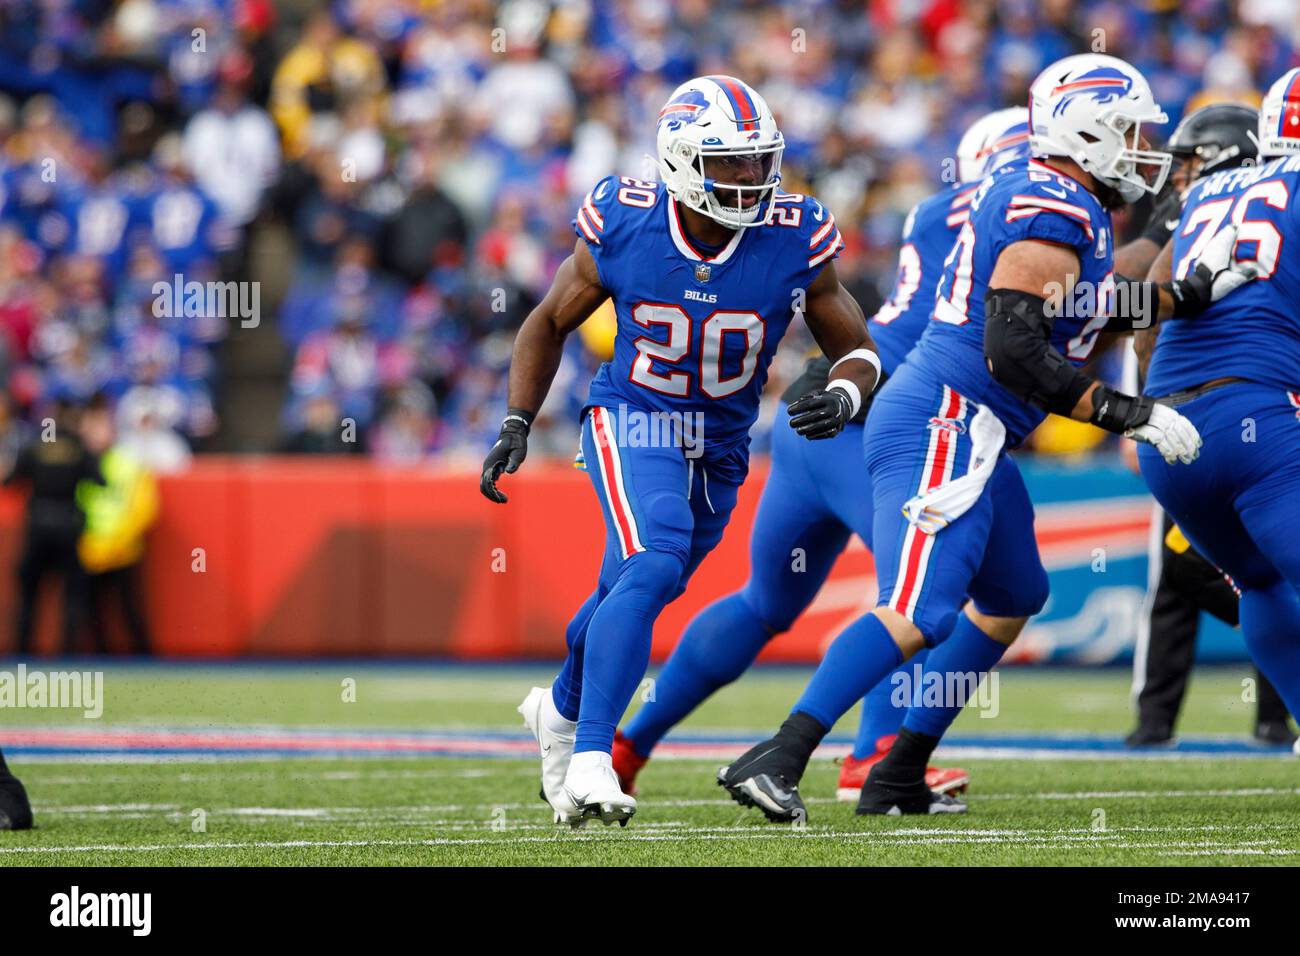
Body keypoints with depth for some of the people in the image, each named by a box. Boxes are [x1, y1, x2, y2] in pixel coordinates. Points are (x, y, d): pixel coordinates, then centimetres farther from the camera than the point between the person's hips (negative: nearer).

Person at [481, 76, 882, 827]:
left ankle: (563, 710, 52)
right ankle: (590, 759, -28)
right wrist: (516, 425, -6)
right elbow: (551, 322, 1)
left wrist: (843, 397, -26)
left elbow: (856, 348, -3)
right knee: (652, 567, -29)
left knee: (632, 596, 20)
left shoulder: (795, 243, -16)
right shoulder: (623, 228, -17)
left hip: (720, 447, 3)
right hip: (633, 424, -3)